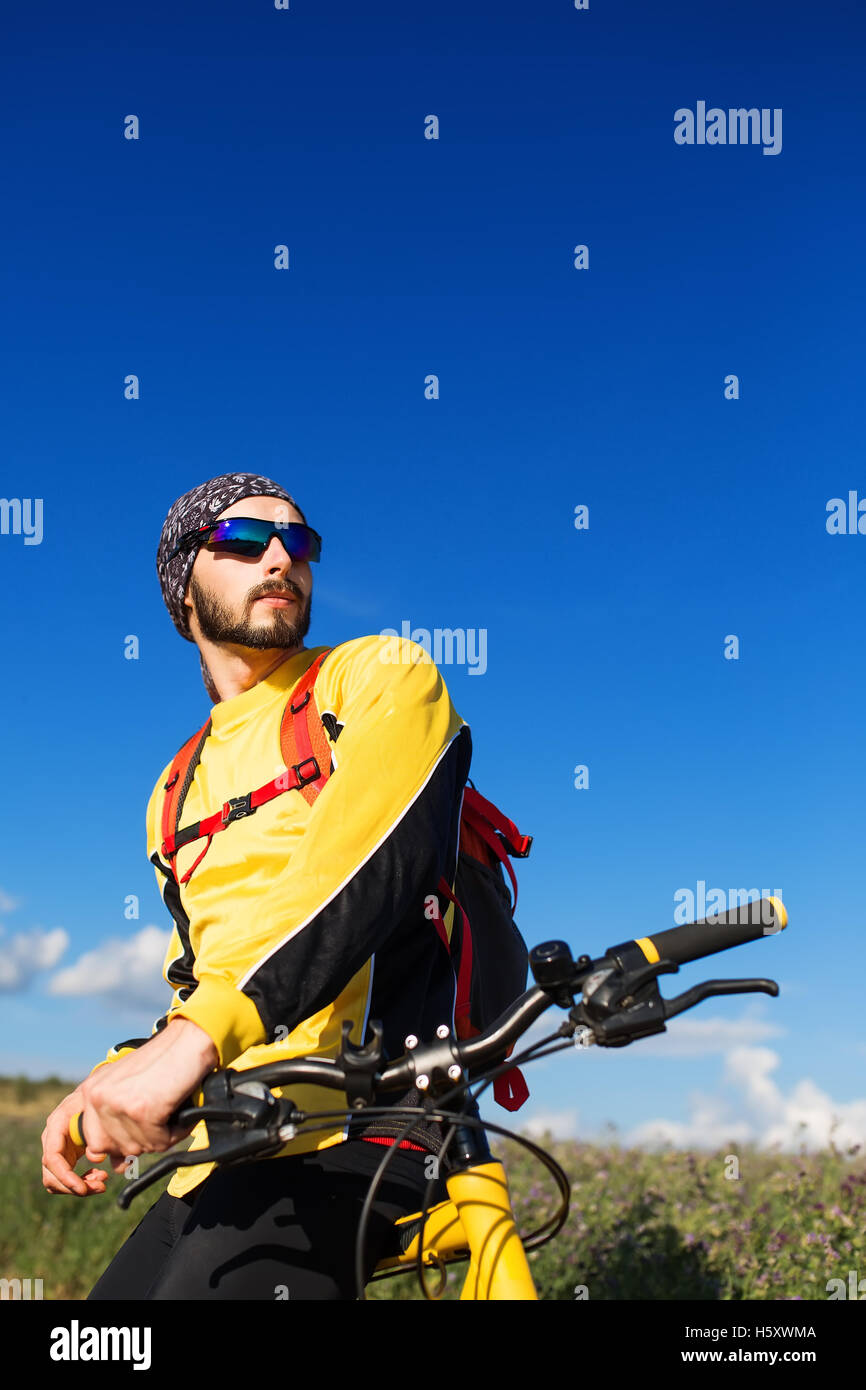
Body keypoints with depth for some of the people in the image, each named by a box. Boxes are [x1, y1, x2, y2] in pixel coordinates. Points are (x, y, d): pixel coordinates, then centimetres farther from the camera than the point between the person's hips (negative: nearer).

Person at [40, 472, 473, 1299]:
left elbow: (377, 846, -18)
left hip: (345, 1132, -6)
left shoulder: (377, 674, 2)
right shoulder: (176, 795, 22)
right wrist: (110, 1085, 5)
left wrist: (202, 1033, -29)